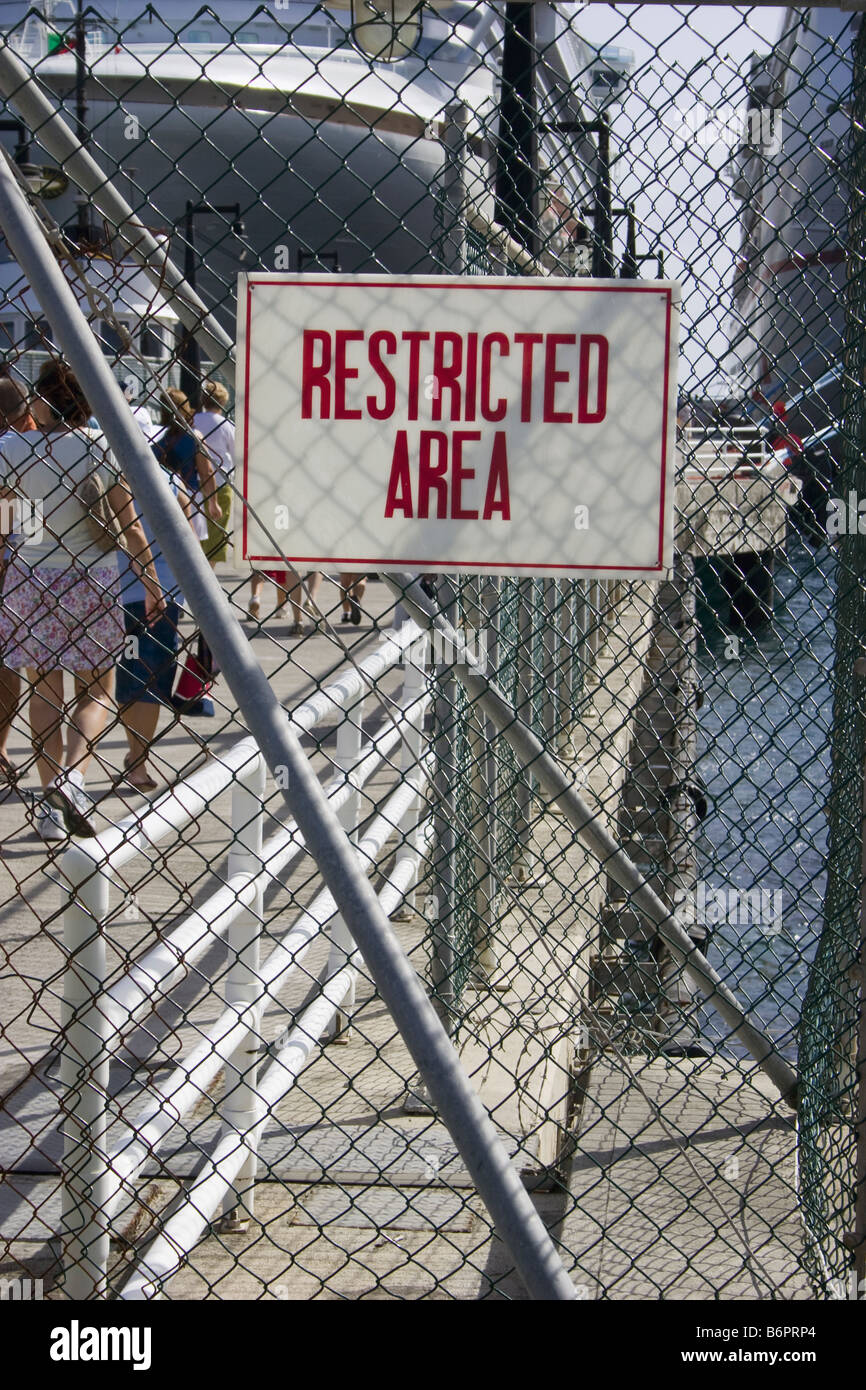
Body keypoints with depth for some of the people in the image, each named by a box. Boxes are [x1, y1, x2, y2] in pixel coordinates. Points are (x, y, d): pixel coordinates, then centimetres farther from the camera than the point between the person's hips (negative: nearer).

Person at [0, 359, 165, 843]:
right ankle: (72, 775, -14)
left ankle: (51, 800, 12)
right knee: (98, 689, 10)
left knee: (45, 689, 12)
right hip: (92, 580, -1)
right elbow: (130, 525, -6)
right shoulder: (101, 446, -7)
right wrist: (152, 581, 2)